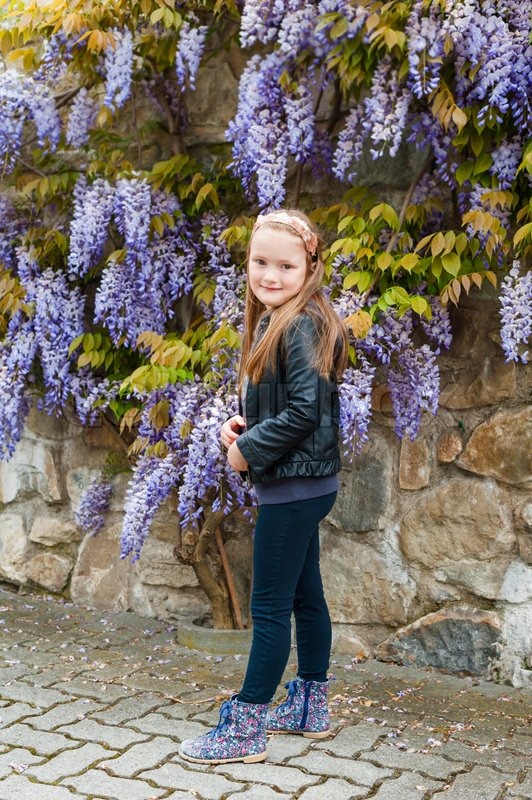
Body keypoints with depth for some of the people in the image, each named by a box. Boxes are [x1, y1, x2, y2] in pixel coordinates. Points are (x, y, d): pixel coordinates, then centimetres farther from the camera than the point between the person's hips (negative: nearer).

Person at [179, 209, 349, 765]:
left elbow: (305, 410, -25)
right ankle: (311, 708, 30)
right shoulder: (273, 324, 12)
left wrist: (248, 450, -15)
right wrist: (242, 425, 3)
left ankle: (244, 730, 6)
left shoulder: (302, 327, -18)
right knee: (305, 597, 17)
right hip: (300, 485, 10)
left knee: (270, 608, -3)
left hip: (294, 488, -10)